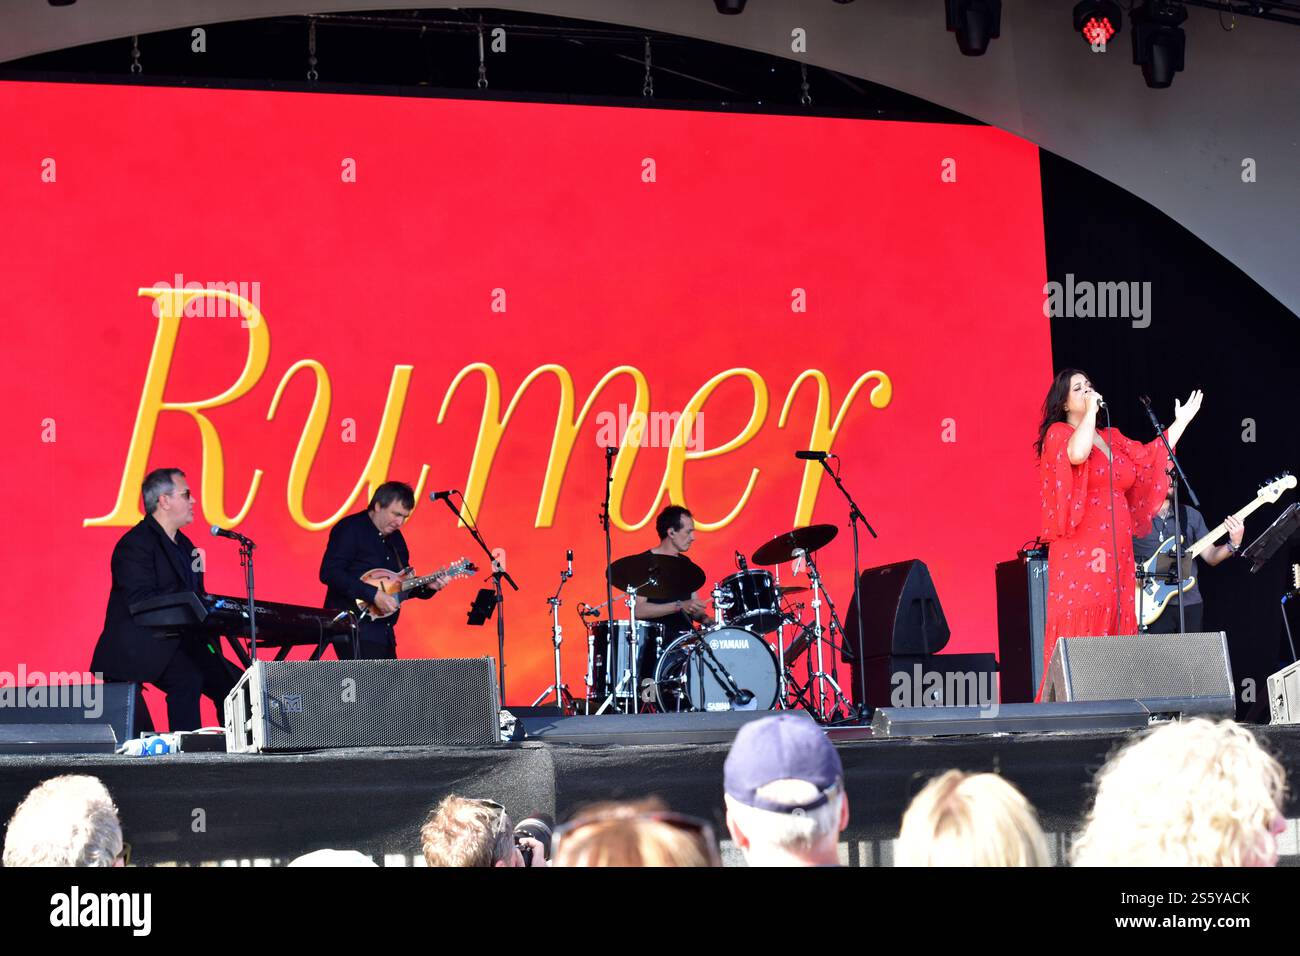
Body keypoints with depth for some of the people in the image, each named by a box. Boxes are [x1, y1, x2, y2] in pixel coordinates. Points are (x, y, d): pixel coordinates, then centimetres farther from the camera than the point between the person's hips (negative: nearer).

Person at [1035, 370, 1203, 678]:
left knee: (1114, 631, 1)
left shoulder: (1112, 439, 21)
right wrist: (1091, 410, -12)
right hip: (1079, 553, -7)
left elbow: (1151, 459, 23)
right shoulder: (1058, 433, -1)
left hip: (1117, 554, 7)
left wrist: (1181, 422, 27)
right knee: (1079, 633, -13)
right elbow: (1077, 454, -22)